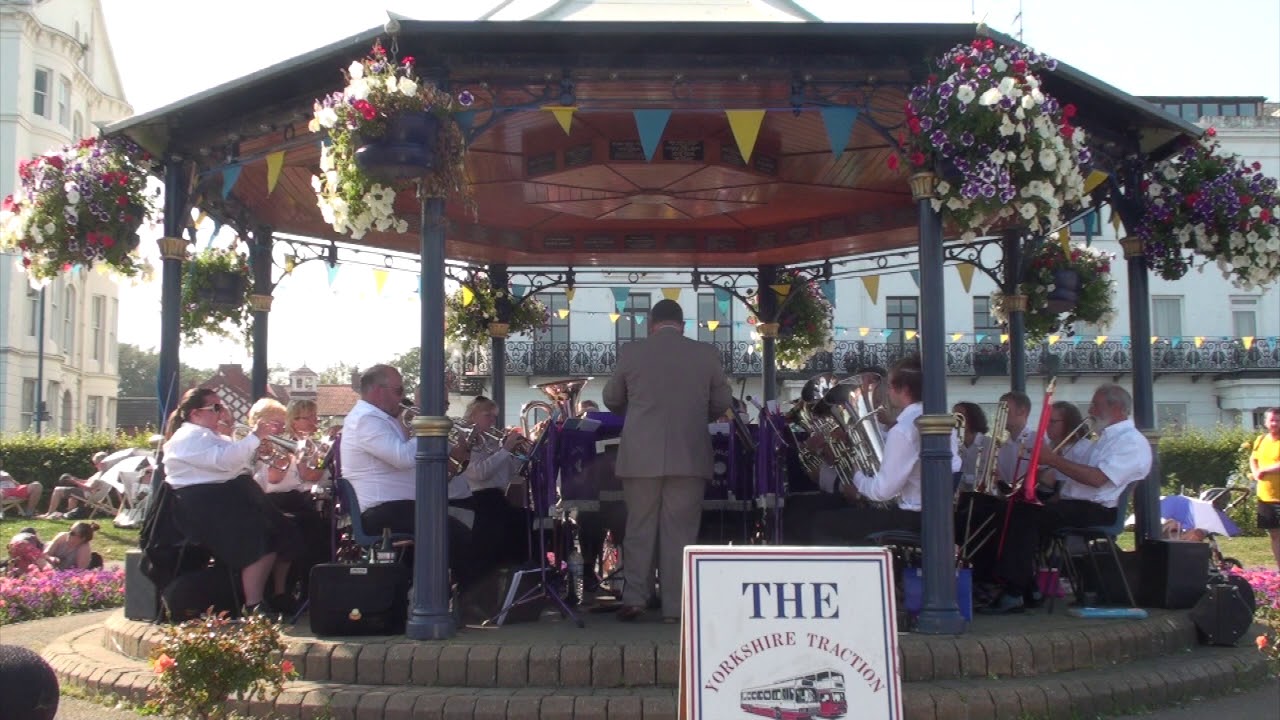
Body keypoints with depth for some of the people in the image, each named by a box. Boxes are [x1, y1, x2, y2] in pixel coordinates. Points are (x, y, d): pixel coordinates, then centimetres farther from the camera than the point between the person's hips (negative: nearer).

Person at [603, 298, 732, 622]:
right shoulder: (707, 354, 1)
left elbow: (612, 400, 12)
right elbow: (721, 404, 10)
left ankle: (634, 598, 7)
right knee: (680, 532, 4)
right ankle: (675, 606, 6)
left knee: (639, 528, 10)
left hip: (641, 456, 0)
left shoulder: (631, 352, 0)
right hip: (689, 458, 0)